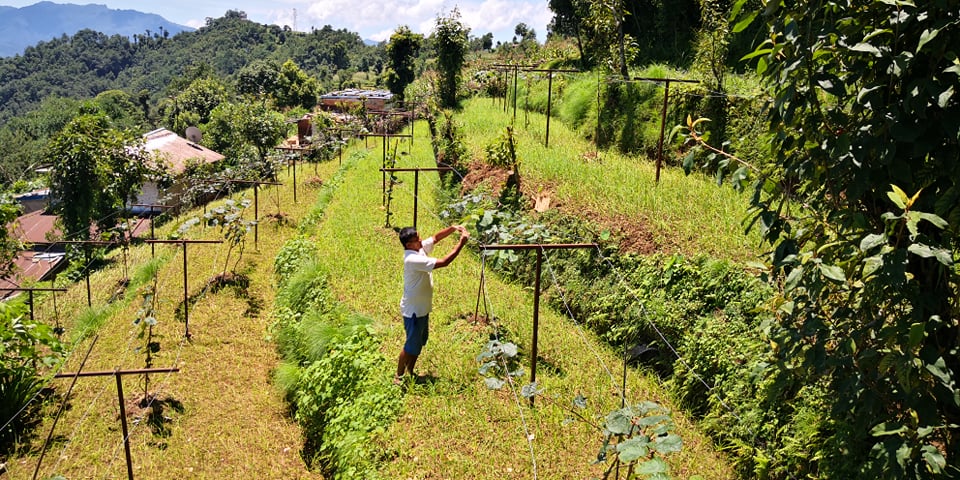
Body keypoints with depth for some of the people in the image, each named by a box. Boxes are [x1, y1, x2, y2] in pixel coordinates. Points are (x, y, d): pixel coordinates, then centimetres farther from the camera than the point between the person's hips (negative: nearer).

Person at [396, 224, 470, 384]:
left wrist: (453, 228, -11)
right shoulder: (413, 259, -30)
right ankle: (399, 377, 22)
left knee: (419, 342, 21)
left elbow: (436, 237, 7)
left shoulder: (420, 248, -4)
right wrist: (461, 243, -28)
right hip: (414, 310, -9)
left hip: (422, 307, 9)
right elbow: (443, 262, -32)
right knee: (411, 345, 5)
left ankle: (409, 373, 36)